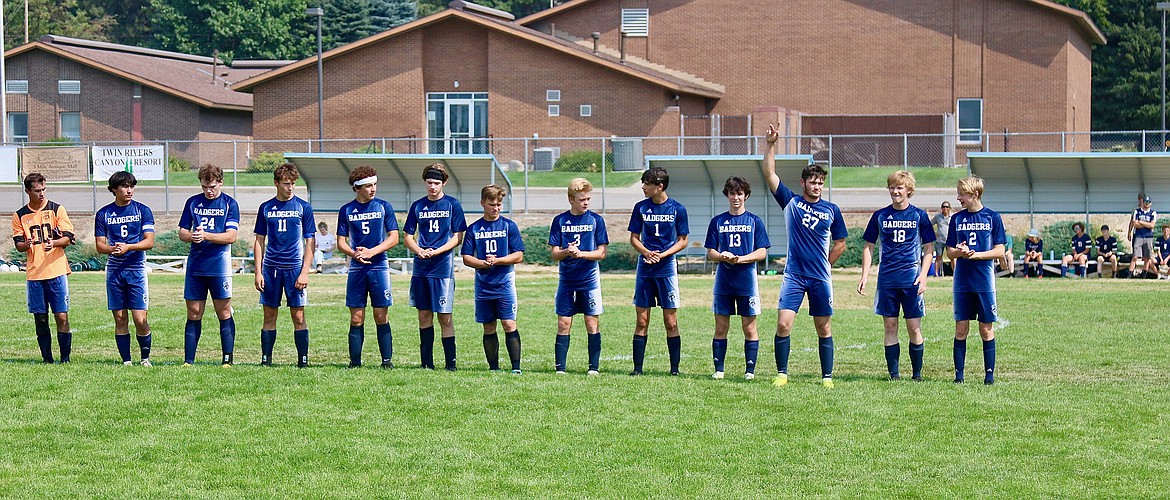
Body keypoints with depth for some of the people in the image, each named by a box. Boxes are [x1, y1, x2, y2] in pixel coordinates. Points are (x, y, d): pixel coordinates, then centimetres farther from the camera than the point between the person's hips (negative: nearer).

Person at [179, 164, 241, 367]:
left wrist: (206, 236, -20)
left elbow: (231, 236, -8)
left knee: (224, 314, -1)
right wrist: (191, 236, -12)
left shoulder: (230, 204, 1)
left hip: (220, 267, -3)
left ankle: (228, 359, 4)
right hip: (195, 266, 3)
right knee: (193, 314, 4)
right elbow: (182, 232, 11)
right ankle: (188, 360, 6)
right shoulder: (193, 202, 10)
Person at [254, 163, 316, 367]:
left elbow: (309, 242, 1)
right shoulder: (266, 208, 8)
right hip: (271, 267, 2)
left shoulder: (303, 207, 2)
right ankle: (266, 360, 9)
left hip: (295, 268, -2)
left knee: (298, 317, -3)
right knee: (269, 316, 4)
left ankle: (303, 360, 0)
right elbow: (259, 242, 11)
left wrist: (304, 272, -7)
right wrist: (258, 272, 3)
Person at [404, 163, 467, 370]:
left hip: (443, 267, -4)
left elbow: (457, 238, -1)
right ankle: (426, 362, 14)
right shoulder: (418, 206, 10)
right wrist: (419, 251, -7)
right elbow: (408, 236, 13)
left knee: (444, 316, -5)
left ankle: (450, 363, -3)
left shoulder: (452, 205, 1)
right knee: (424, 314, 7)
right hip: (421, 268, 4)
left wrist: (436, 252, -13)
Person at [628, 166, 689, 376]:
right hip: (644, 270, 2)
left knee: (671, 323, -1)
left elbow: (682, 241, 2)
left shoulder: (677, 209, -2)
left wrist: (662, 255, -13)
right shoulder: (641, 207, 4)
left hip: (667, 270, -2)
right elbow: (634, 238, 8)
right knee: (641, 322, 3)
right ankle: (637, 367, 7)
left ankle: (675, 368, 5)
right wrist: (646, 252, -12)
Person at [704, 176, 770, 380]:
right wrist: (721, 256, -14)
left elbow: (762, 252, -1)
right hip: (723, 281, 2)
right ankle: (718, 369, 7)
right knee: (721, 327, 3)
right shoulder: (717, 222, 9)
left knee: (749, 327, 1)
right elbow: (710, 253, 8)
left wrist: (740, 259, -16)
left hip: (747, 280, -2)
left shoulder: (755, 221, 4)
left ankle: (750, 370, 5)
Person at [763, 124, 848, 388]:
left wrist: (824, 265, 8)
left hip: (821, 278, 1)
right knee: (783, 325, -8)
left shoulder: (831, 210, 4)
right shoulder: (791, 202, 3)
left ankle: (827, 377, 13)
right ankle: (781, 374, 3)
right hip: (794, 276, -1)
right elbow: (770, 174, -2)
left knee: (824, 329, 6)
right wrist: (770, 145, -10)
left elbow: (840, 244, 12)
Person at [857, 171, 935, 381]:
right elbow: (868, 247, 12)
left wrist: (923, 275, -6)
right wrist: (864, 276, 3)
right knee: (890, 326, 2)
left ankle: (917, 373, 7)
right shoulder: (880, 216, 7)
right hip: (887, 280, 2)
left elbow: (928, 249, 5)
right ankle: (893, 373, 6)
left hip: (911, 280, -2)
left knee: (914, 328, -1)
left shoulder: (919, 216, 3)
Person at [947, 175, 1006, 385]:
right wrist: (960, 251, -14)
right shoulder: (957, 219, 8)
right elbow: (950, 252, 9)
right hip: (962, 282, 3)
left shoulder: (992, 217, -1)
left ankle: (989, 373, 7)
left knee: (986, 328, 1)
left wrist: (975, 254, -16)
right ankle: (959, 372, 7)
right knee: (961, 328, 3)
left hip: (985, 281, -3)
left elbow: (999, 251, -4)